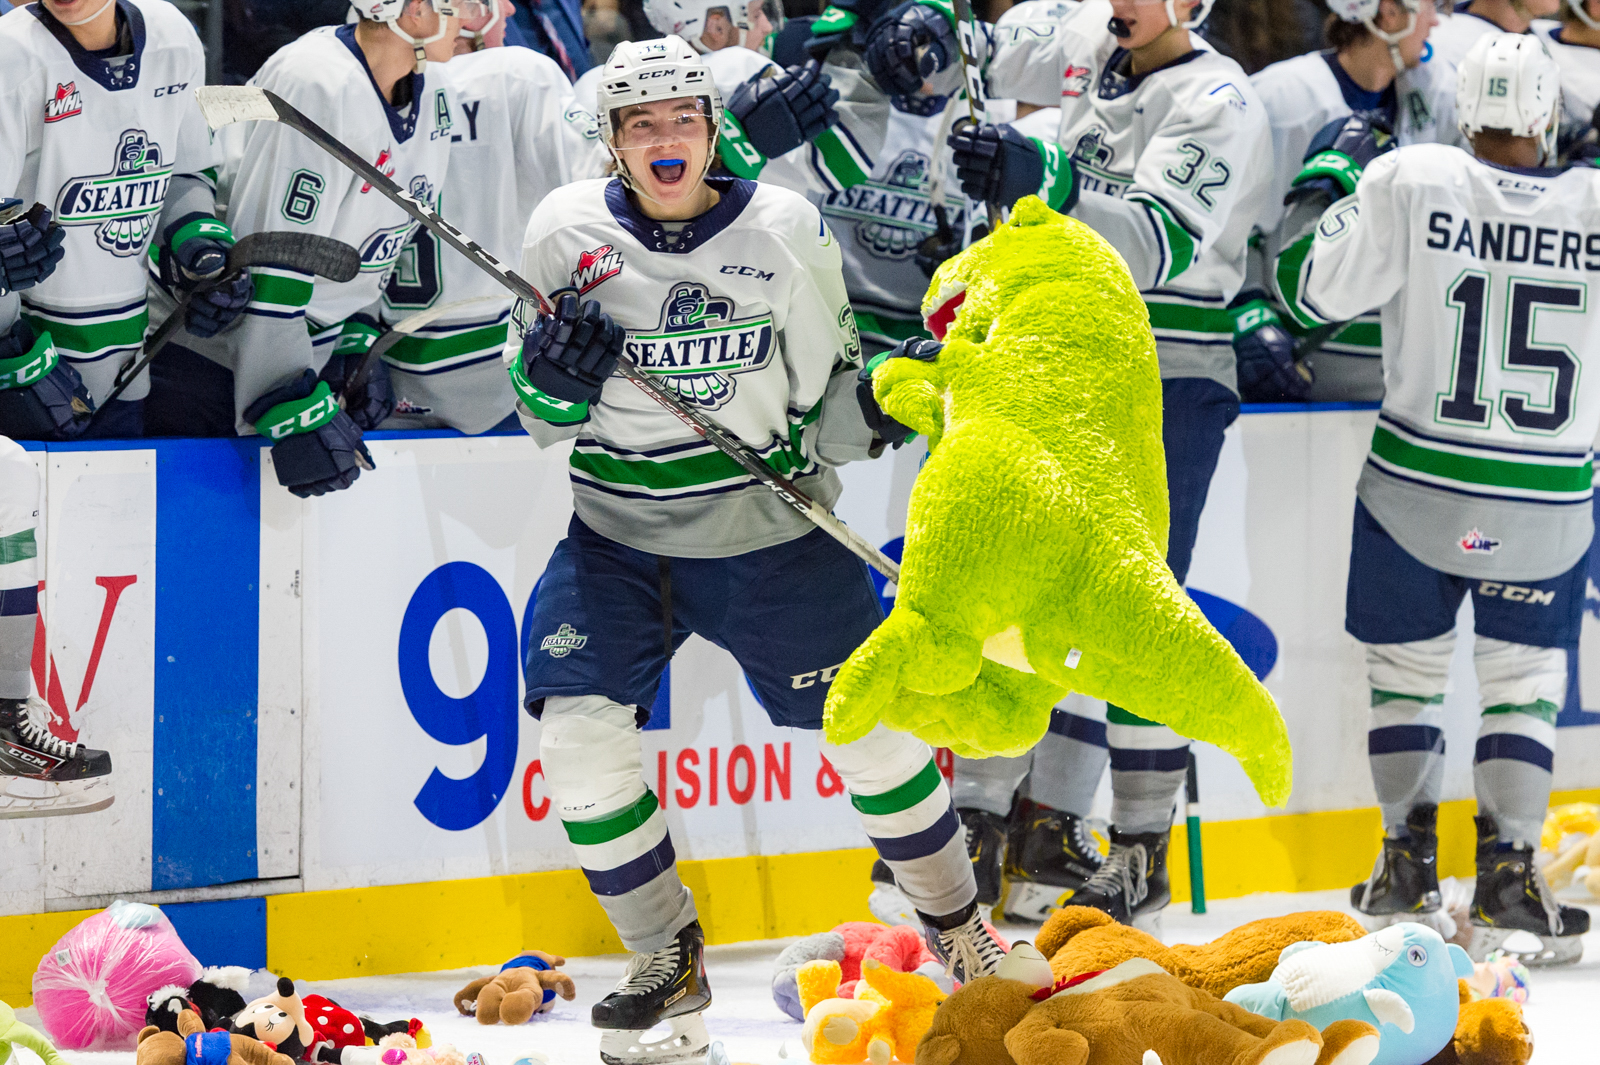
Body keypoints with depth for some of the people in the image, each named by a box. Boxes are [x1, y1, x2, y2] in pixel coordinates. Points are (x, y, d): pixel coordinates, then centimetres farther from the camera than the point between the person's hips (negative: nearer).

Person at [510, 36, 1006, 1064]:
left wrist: (869, 408, -14)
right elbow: (541, 418, -2)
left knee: (870, 727, 2)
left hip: (771, 535, -1)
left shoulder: (787, 232, -7)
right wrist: (556, 376, -21)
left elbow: (827, 393, 4)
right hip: (621, 537, 1)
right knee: (578, 727, -14)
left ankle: (957, 924, 28)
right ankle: (670, 968, 3)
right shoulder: (570, 232, -6)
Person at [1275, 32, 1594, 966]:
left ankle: (1409, 864, 19)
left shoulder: (1406, 184, -13)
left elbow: (1313, 286, -5)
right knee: (1523, 679, 13)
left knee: (1407, 665, 16)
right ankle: (1508, 873, 4)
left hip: (1417, 488, 0)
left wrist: (1338, 176, 9)